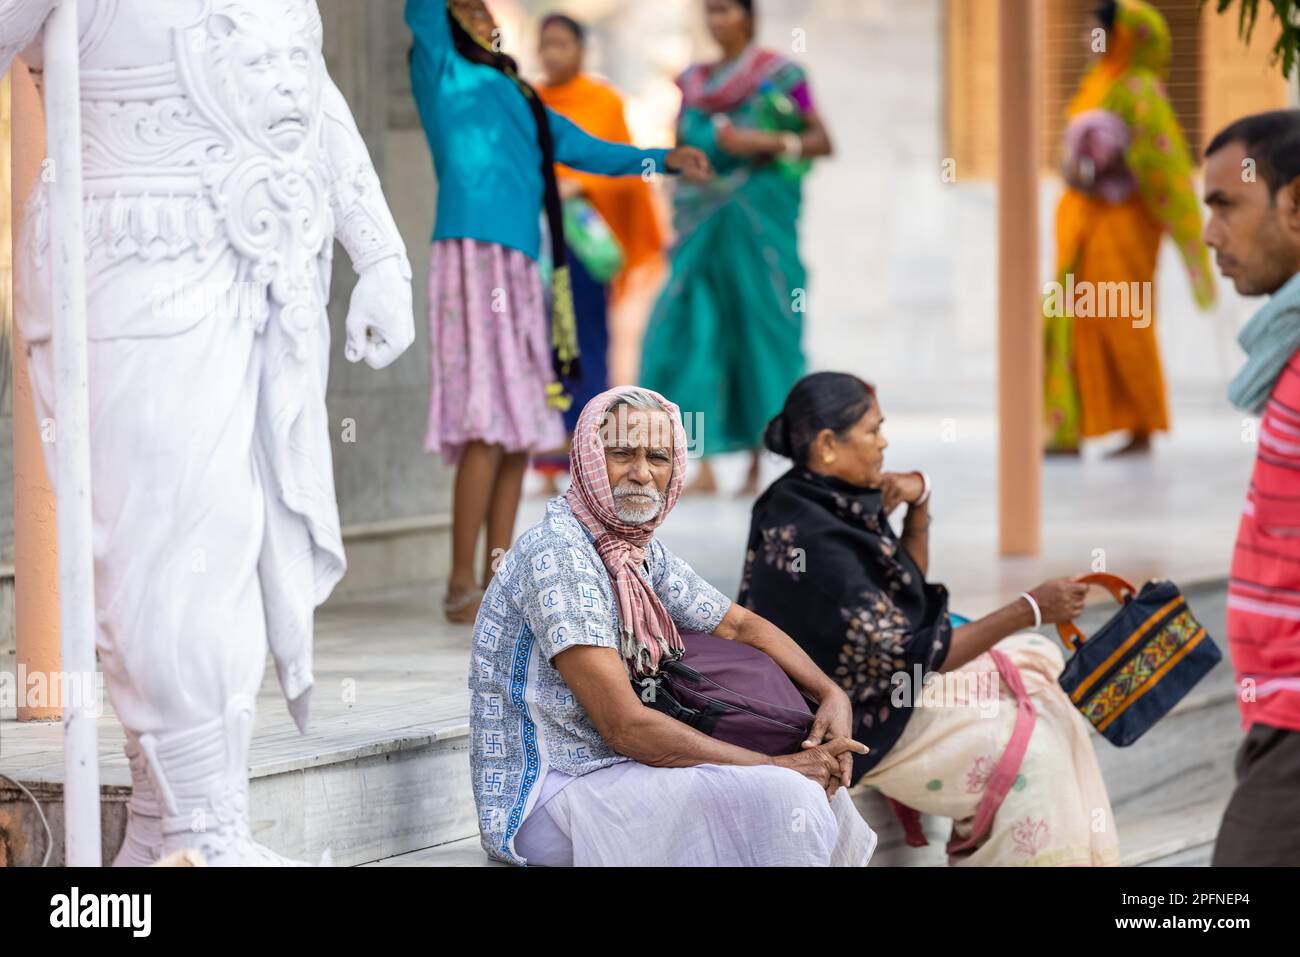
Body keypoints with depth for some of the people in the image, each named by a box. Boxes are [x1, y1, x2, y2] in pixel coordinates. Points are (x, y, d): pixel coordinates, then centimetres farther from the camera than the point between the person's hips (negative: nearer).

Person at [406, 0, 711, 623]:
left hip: (519, 267, 8)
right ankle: (462, 587, -10)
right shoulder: (443, 74, 5)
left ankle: (497, 583, 8)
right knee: (489, 428, -13)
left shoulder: (516, 97, 25)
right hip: (474, 253, -8)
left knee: (519, 431, 4)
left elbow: (585, 150, 30)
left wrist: (664, 160, 25)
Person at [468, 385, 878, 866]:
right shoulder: (557, 555, -21)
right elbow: (625, 726, -24)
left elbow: (741, 626, 20)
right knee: (784, 798, -21)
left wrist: (831, 694, 0)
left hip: (613, 770, 9)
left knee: (819, 781, 7)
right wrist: (776, 767, -19)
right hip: (544, 800, -9)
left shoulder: (643, 552, 8)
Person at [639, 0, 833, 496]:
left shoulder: (777, 74, 2)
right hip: (701, 225, 5)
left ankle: (757, 465, 1)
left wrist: (774, 142, -16)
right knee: (691, 330, -6)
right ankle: (704, 466, -6)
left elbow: (822, 140, -1)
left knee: (757, 328, -4)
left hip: (757, 214, -5)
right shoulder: (694, 82, 16)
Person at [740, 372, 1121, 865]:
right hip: (858, 721, -10)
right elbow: (914, 655, -25)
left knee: (1036, 660, 13)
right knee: (1028, 746, -11)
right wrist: (1030, 609, -21)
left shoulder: (807, 502, -1)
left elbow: (907, 586, 11)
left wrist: (918, 500, -6)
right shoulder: (814, 543, -29)